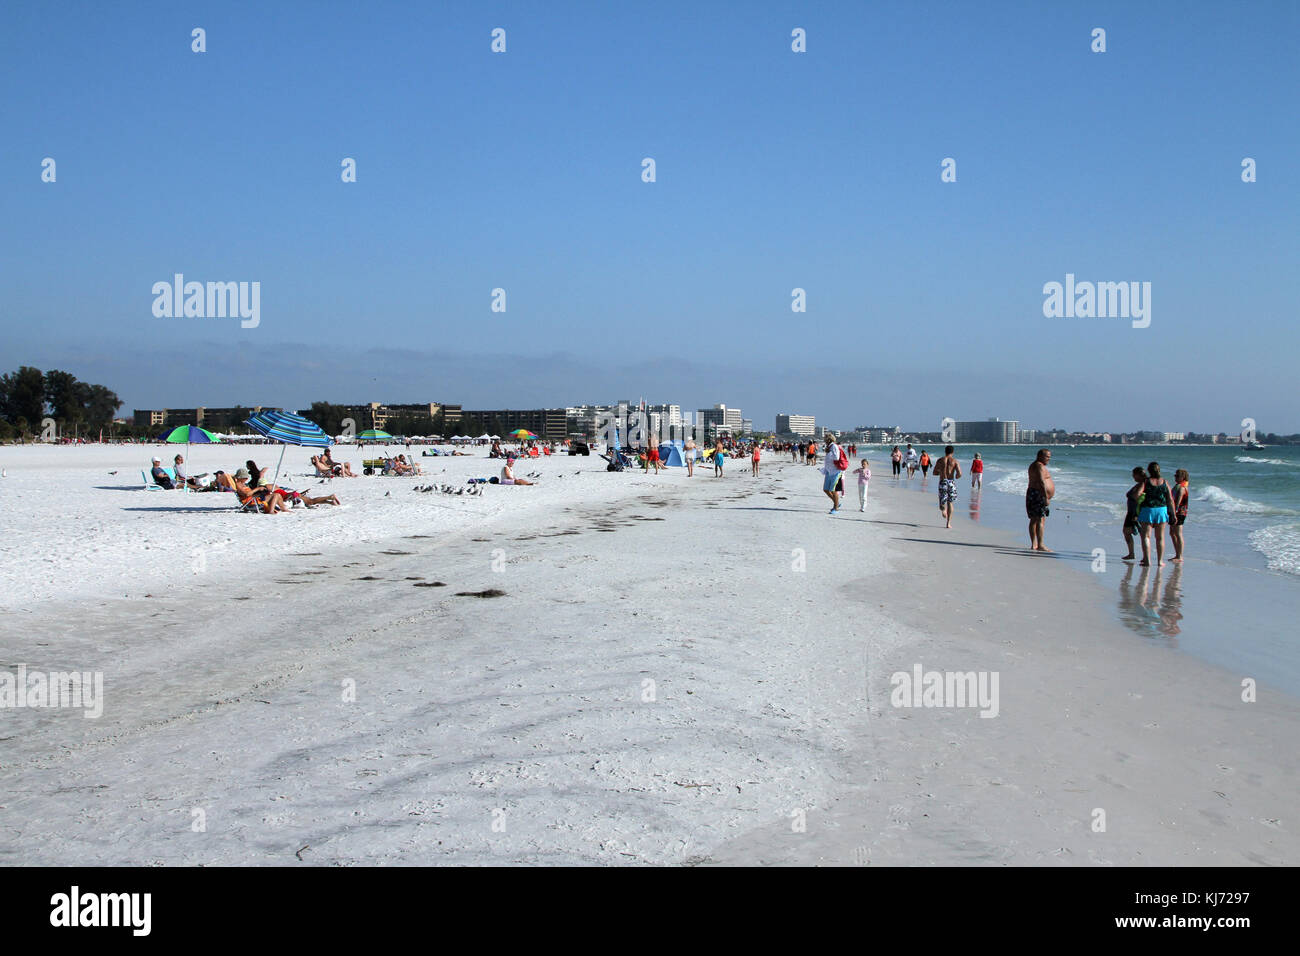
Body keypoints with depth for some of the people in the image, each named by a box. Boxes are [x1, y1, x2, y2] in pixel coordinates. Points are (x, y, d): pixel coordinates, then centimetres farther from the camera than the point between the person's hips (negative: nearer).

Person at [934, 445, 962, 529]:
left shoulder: (940, 460, 4)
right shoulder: (954, 461, 1)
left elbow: (934, 473, 6)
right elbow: (959, 474, -8)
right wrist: (956, 477, 14)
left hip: (942, 482, 0)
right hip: (951, 482, 0)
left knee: (942, 502, 14)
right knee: (950, 502, 13)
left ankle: (943, 509, -23)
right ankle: (948, 523, 9)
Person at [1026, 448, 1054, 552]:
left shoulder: (1034, 465, 21)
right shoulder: (1039, 466, -13)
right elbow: (1041, 482, -21)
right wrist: (1046, 498, -23)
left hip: (1032, 495, 11)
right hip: (1038, 495, -11)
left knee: (1034, 520, 9)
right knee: (1041, 520, -14)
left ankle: (1033, 545, 11)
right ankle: (1040, 545, -19)